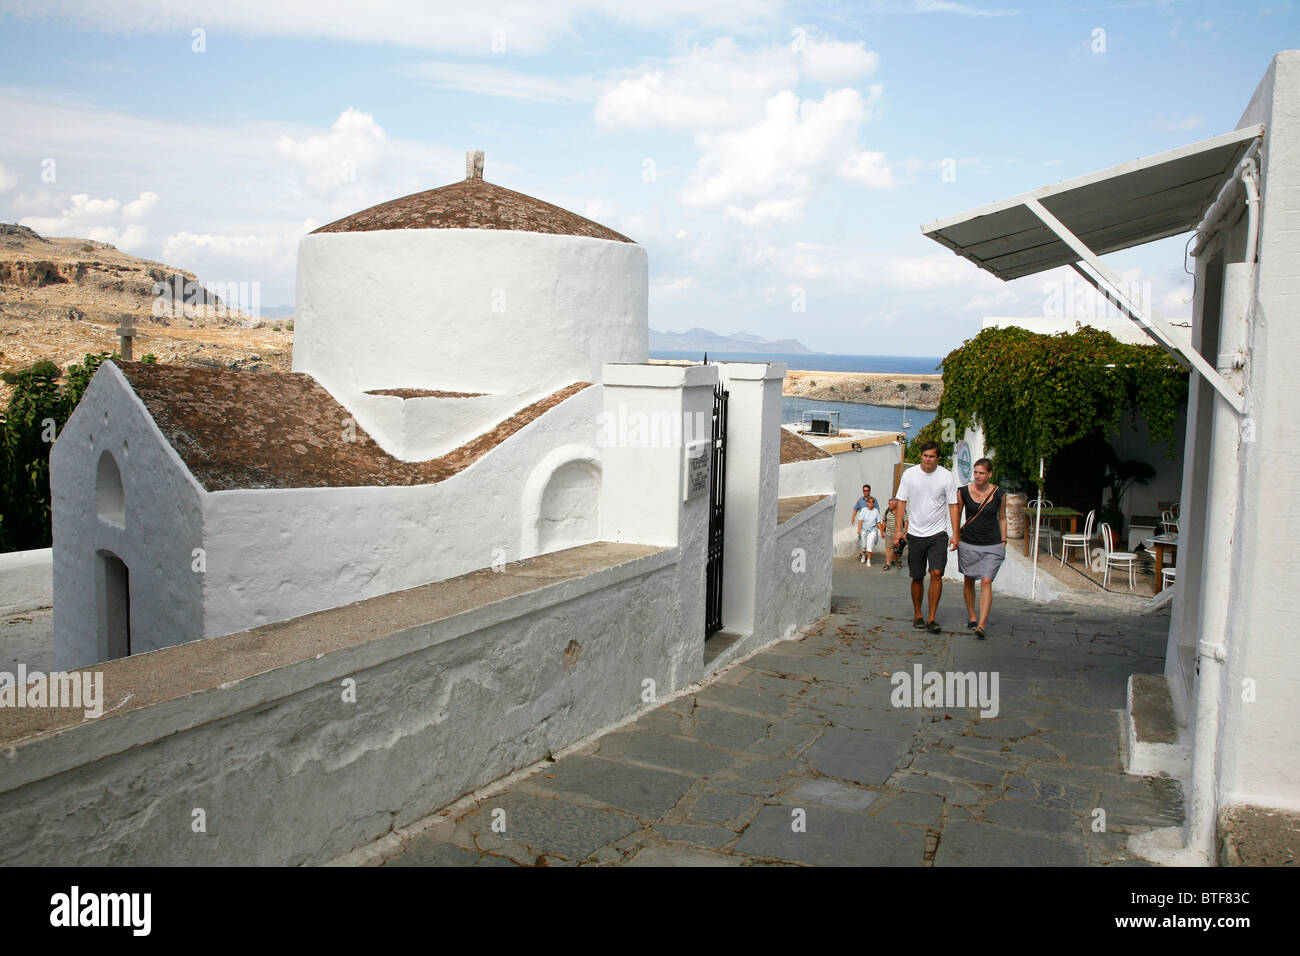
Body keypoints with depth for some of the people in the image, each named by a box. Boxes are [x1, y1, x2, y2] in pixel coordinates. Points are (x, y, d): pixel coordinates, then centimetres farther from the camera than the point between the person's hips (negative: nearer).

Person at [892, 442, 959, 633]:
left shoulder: (947, 477, -2)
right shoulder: (909, 474, 1)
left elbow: (953, 506, 1)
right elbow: (901, 503, 4)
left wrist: (956, 533, -5)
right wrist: (898, 529, -3)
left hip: (938, 534, -1)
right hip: (915, 534, 1)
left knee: (936, 574, -13)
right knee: (917, 577, 7)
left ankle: (931, 619, -8)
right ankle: (918, 616, 22)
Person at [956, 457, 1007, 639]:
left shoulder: (999, 494, -2)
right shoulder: (963, 491, -1)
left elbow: (1002, 518, 10)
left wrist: (1003, 542, 9)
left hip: (992, 545, -2)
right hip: (968, 543, 2)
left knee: (986, 582, -12)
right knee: (969, 581, 11)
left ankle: (981, 625, -17)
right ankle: (972, 618, 29)